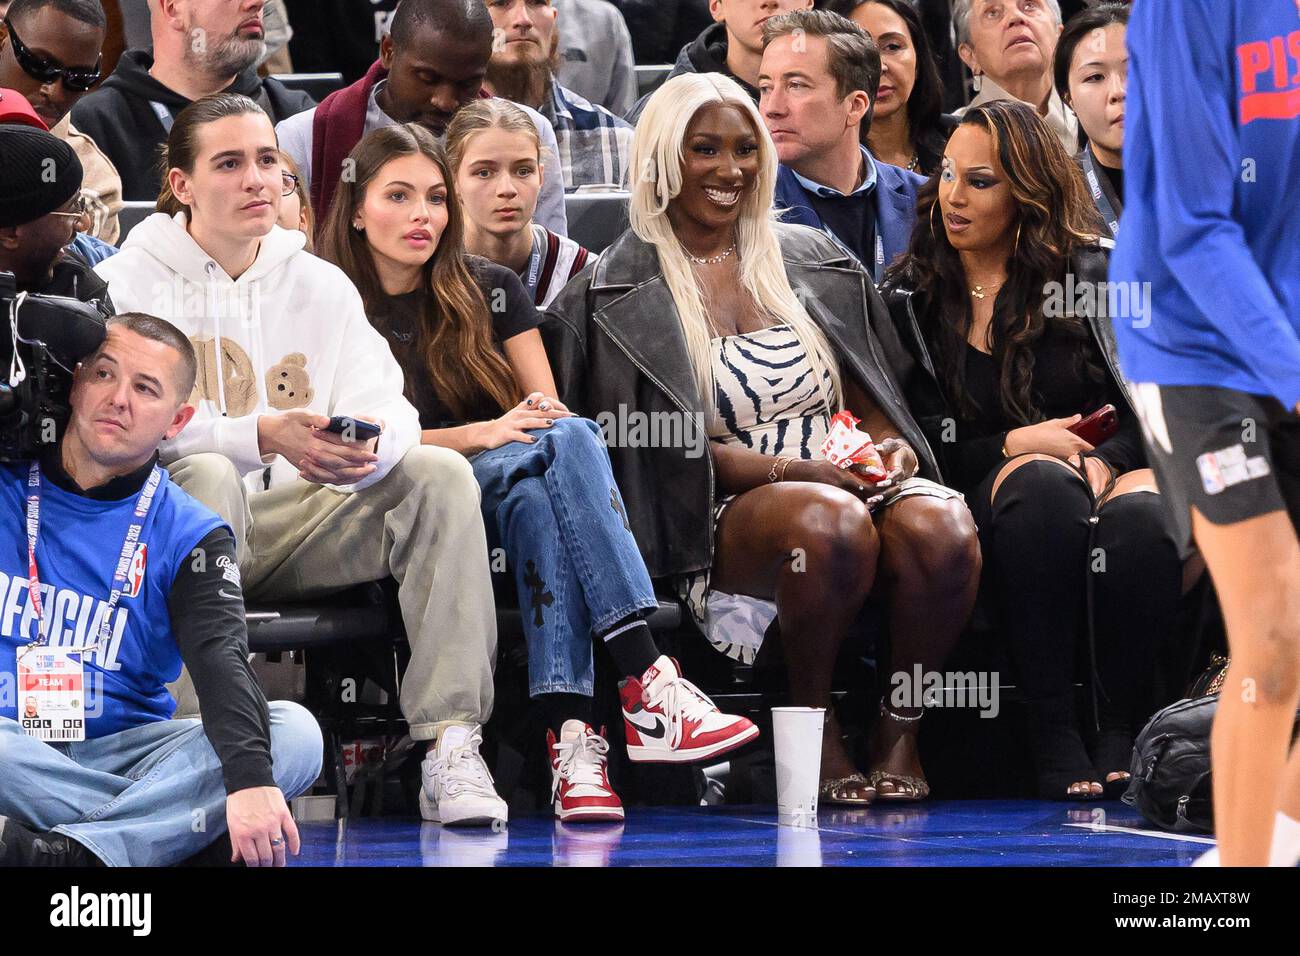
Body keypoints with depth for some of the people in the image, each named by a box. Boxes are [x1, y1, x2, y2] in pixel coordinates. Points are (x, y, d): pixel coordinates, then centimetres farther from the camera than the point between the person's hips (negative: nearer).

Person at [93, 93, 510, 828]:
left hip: (294, 523, 4)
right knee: (205, 475, -37)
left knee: (440, 475, -18)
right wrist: (265, 436, -30)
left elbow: (385, 403, 1)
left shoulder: (320, 284, 13)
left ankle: (451, 748, -30)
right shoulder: (128, 283, 0)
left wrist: (368, 440, -26)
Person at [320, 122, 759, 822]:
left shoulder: (491, 291, 17)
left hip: (512, 496, 4)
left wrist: (538, 424, -15)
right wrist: (483, 434, -18)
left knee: (537, 498, -36)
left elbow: (546, 410, 11)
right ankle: (646, 687, -47)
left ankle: (568, 735, -52)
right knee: (568, 440, -31)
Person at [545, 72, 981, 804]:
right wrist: (793, 471, -17)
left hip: (850, 487, 4)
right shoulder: (623, 294, 5)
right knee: (830, 519, -38)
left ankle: (900, 734, -15)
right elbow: (669, 446, -4)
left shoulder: (810, 262, 19)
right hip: (722, 522, -4)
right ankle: (814, 735, -19)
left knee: (942, 523, -31)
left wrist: (894, 448, -4)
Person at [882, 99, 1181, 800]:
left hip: (1113, 470, 0)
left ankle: (1120, 734, -28)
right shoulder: (911, 298, 10)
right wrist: (1016, 445, -10)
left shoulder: (1091, 273, 8)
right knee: (1042, 482, -39)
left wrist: (1103, 461, -16)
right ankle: (1052, 734, -40)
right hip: (991, 498, 0)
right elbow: (921, 444, 5)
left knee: (1141, 514, -38)